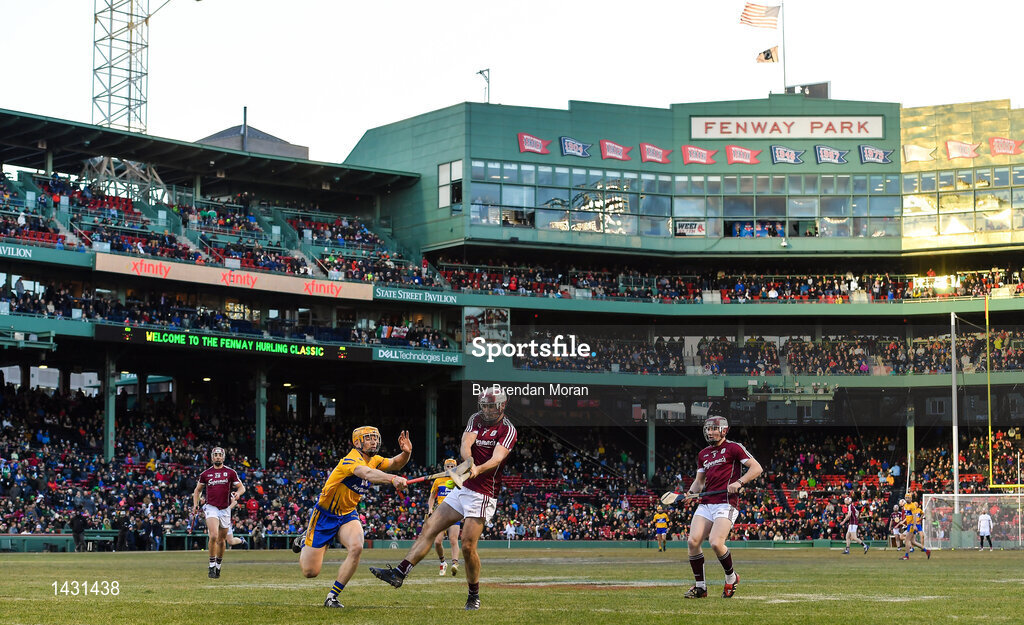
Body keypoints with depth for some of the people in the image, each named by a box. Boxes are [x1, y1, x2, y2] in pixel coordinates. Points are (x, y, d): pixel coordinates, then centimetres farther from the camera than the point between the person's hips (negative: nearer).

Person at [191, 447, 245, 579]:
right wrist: (195, 505, 7)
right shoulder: (205, 474, 7)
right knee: (214, 536, -21)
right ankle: (212, 567, -14)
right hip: (211, 507, -1)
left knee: (221, 540, 9)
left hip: (225, 509, 1)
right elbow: (198, 490, 20)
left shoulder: (230, 472, 4)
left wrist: (238, 493, -17)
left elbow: (241, 487, 6)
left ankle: (218, 567, 26)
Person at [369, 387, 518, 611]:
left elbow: (497, 459, -24)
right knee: (429, 528, 1)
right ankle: (399, 573, 1)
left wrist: (479, 469, -45)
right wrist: (469, 462, -32)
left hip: (482, 495, -7)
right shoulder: (476, 419, 9)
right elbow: (466, 444, -9)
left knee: (468, 546, -10)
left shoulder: (507, 430, -8)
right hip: (463, 489, 7)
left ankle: (474, 596, 7)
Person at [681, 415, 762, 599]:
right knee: (693, 541, -9)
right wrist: (692, 491, 6)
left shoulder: (733, 448, 1)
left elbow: (756, 468, -4)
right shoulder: (703, 454, 22)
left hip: (726, 503, -7)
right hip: (706, 503, 7)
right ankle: (700, 586, 2)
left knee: (716, 543, -21)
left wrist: (739, 482, -17)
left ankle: (731, 578, 5)